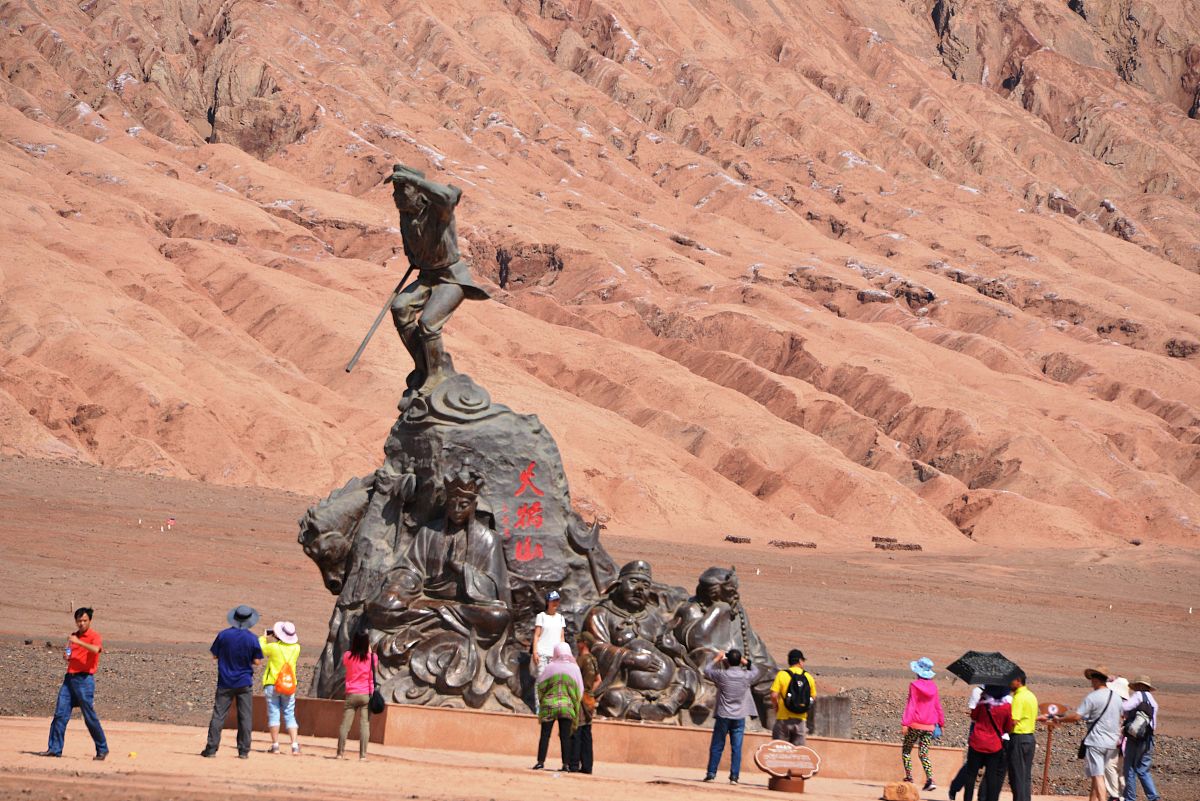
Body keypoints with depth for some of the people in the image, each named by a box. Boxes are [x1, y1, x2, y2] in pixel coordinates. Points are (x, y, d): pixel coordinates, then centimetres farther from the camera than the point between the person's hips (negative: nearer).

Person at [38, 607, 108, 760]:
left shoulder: (95, 636, -4)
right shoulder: (73, 636, 18)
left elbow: (95, 649, -27)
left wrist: (78, 642, -26)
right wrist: (66, 656, 6)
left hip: (84, 680, -7)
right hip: (69, 678, 7)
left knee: (90, 717, -4)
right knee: (60, 714, 0)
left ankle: (102, 749, 6)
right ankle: (54, 748, 3)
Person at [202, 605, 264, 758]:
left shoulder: (223, 635, -6)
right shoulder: (252, 639, -8)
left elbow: (214, 655, 2)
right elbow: (257, 662, -4)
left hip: (225, 683, 1)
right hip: (244, 682, -1)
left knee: (218, 715, 3)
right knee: (244, 717, 5)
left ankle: (211, 748, 0)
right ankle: (243, 750, 5)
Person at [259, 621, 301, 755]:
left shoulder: (274, 647, -13)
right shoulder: (296, 648, -2)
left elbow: (260, 648, 5)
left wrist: (264, 637, 22)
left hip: (272, 685, -3)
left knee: (273, 714, 2)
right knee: (290, 715, 6)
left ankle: (275, 745, -1)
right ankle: (295, 745, -5)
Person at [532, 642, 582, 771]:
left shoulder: (550, 667, -3)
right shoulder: (574, 668, 2)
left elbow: (540, 686, 2)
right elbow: (579, 691, 5)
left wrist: (542, 702, 16)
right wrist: (575, 705, 16)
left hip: (549, 705, -1)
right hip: (567, 706, 1)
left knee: (545, 735, 3)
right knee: (565, 736, 3)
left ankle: (541, 761, -2)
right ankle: (565, 764, -2)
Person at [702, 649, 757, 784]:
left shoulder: (722, 675, -10)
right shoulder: (746, 676, -5)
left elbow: (707, 671, 9)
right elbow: (755, 672, 19)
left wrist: (717, 659, 19)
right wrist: (745, 663, 24)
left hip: (723, 717, -1)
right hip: (739, 717, 1)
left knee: (717, 747, 7)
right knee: (736, 748, 2)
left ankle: (711, 773, 6)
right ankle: (734, 776, 0)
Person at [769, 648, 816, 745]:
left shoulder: (782, 675, -6)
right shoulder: (808, 677, 2)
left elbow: (774, 695, -13)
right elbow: (813, 697, 6)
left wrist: (776, 707, 4)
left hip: (784, 719, -2)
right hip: (800, 719, 2)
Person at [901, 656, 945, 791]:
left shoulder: (914, 685, -8)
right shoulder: (933, 686, 6)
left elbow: (911, 705, -13)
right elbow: (937, 706, 12)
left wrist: (905, 723, -14)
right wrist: (941, 722, 22)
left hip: (915, 725, -4)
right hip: (929, 725, 4)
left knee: (906, 751, 11)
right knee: (923, 754, 6)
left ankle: (909, 777, -1)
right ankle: (930, 780, -12)